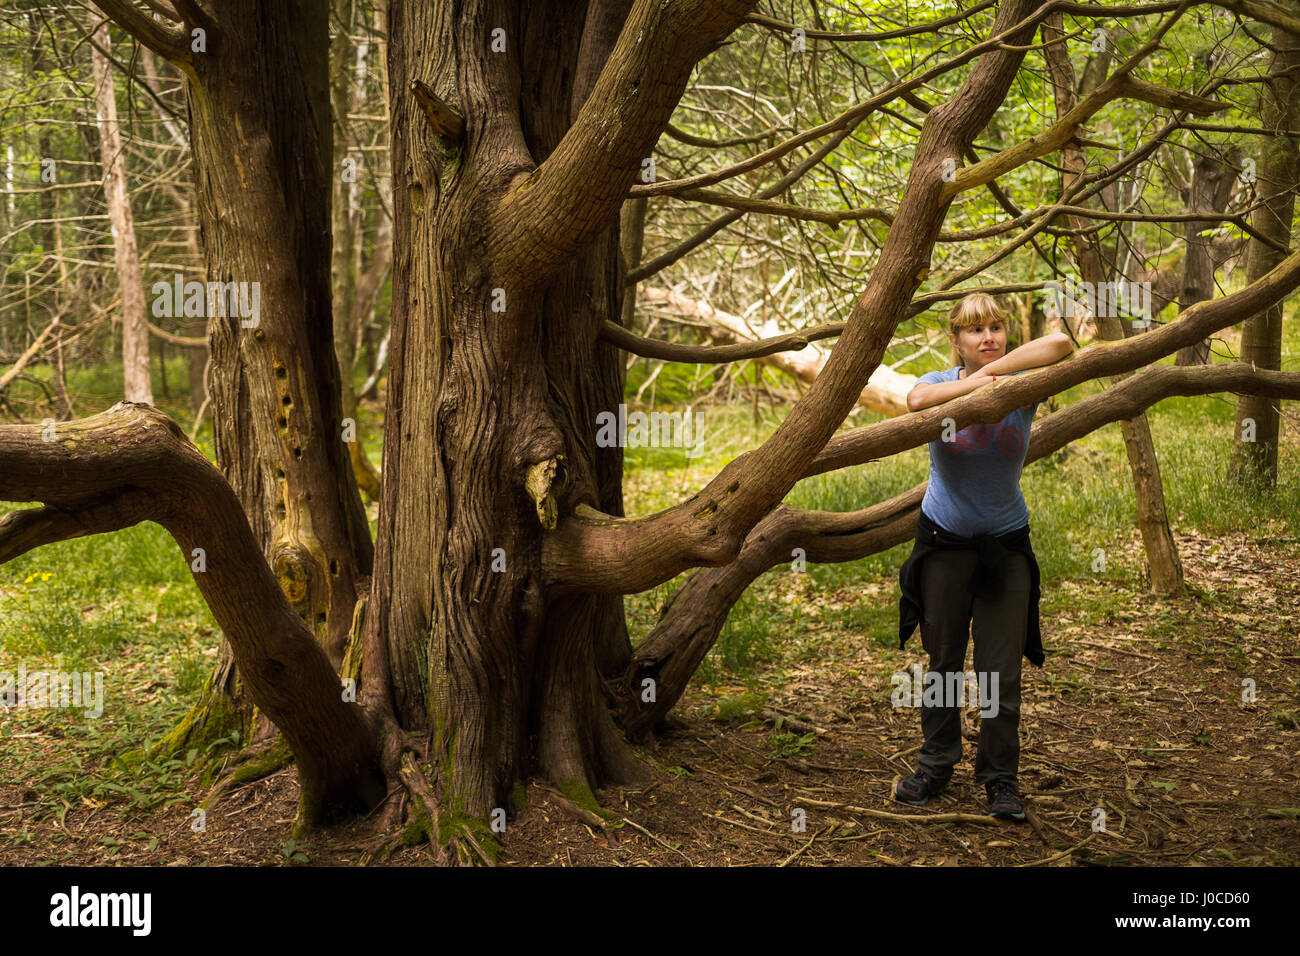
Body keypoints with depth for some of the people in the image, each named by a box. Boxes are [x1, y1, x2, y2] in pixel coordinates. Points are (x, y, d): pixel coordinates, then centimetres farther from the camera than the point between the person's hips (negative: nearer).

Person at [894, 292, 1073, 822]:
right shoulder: (941, 382, -6)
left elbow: (1061, 343, -27)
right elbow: (917, 399, -31)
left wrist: (991, 369, -25)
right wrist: (974, 383, -39)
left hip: (1006, 544, 0)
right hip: (945, 540, 0)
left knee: (1001, 668, 0)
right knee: (942, 659, 11)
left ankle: (1000, 776, 14)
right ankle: (936, 763, 27)